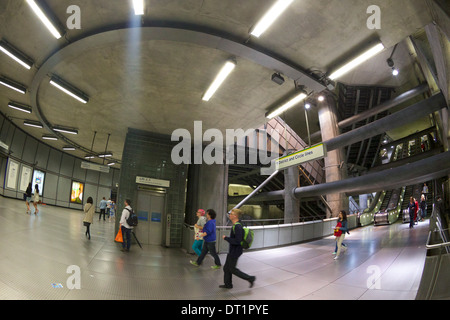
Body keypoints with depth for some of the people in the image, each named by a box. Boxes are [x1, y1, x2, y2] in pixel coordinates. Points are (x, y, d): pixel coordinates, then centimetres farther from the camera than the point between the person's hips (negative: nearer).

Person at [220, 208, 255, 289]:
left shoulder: (237, 227, -28)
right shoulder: (236, 224, 1)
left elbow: (237, 241, -31)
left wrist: (226, 238, -22)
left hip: (235, 251, -9)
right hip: (232, 250, 9)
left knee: (232, 269, 6)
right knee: (226, 268, 18)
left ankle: (250, 278, 16)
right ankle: (227, 284, 34)